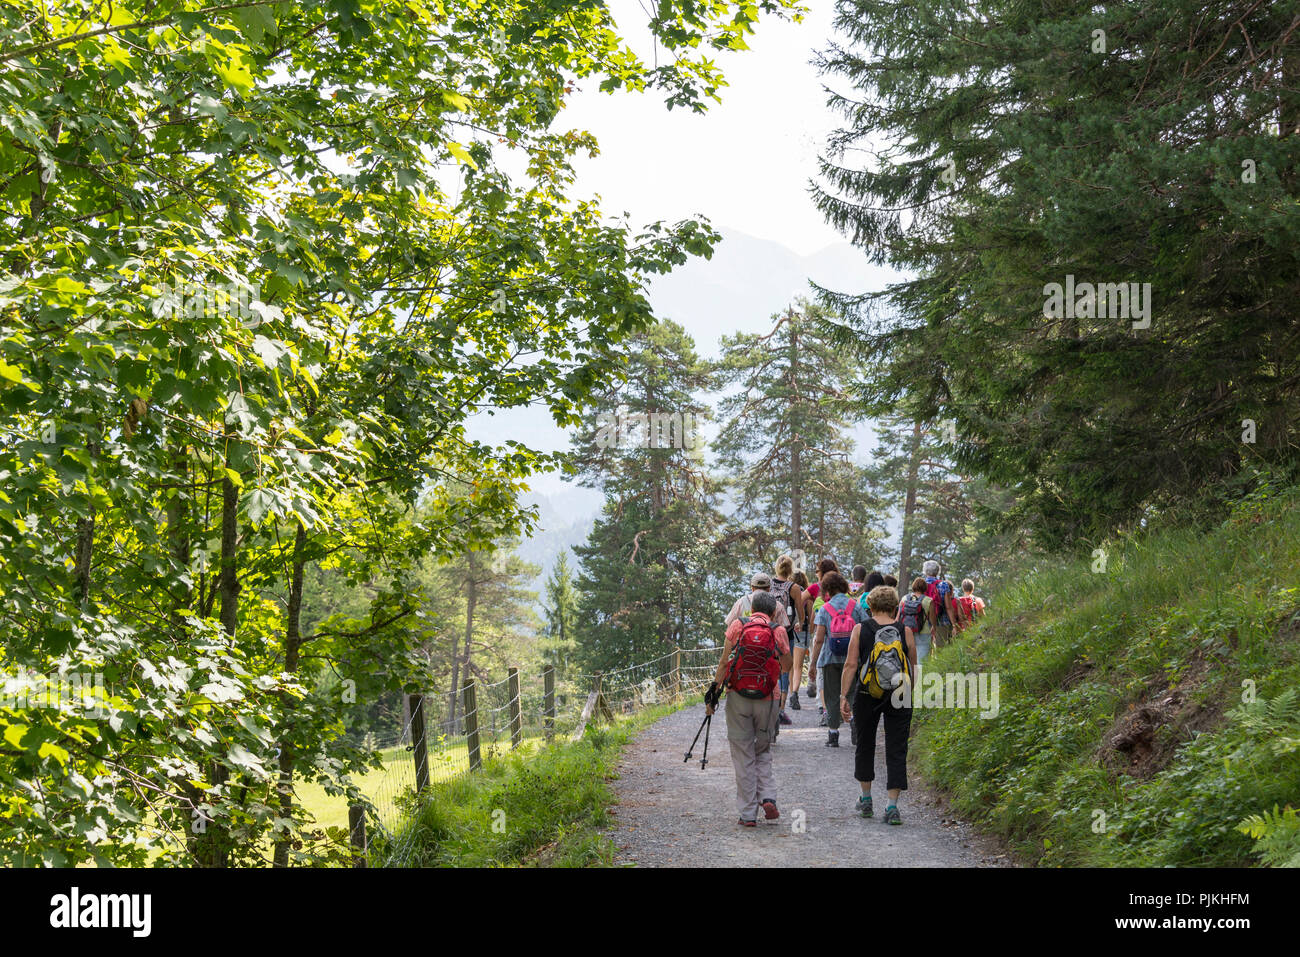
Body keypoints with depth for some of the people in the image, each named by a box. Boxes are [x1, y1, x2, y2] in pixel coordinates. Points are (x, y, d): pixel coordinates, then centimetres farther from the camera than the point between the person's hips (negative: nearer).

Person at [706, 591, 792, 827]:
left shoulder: (737, 626, 1)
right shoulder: (778, 631, 1)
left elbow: (724, 662, -2)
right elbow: (787, 666, 13)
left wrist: (714, 692, 3)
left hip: (738, 697, -1)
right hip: (767, 700, 1)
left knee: (743, 755, 7)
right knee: (763, 750, 20)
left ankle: (748, 814, 7)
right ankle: (768, 797, 1)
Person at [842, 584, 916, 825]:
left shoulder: (860, 630, 0)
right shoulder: (905, 631, 2)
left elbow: (851, 665, -4)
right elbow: (913, 667, 7)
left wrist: (844, 695, -2)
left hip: (867, 695, 0)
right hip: (899, 697, 0)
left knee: (865, 745, 17)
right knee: (896, 750, 3)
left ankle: (865, 799, 26)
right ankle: (892, 806, -3)